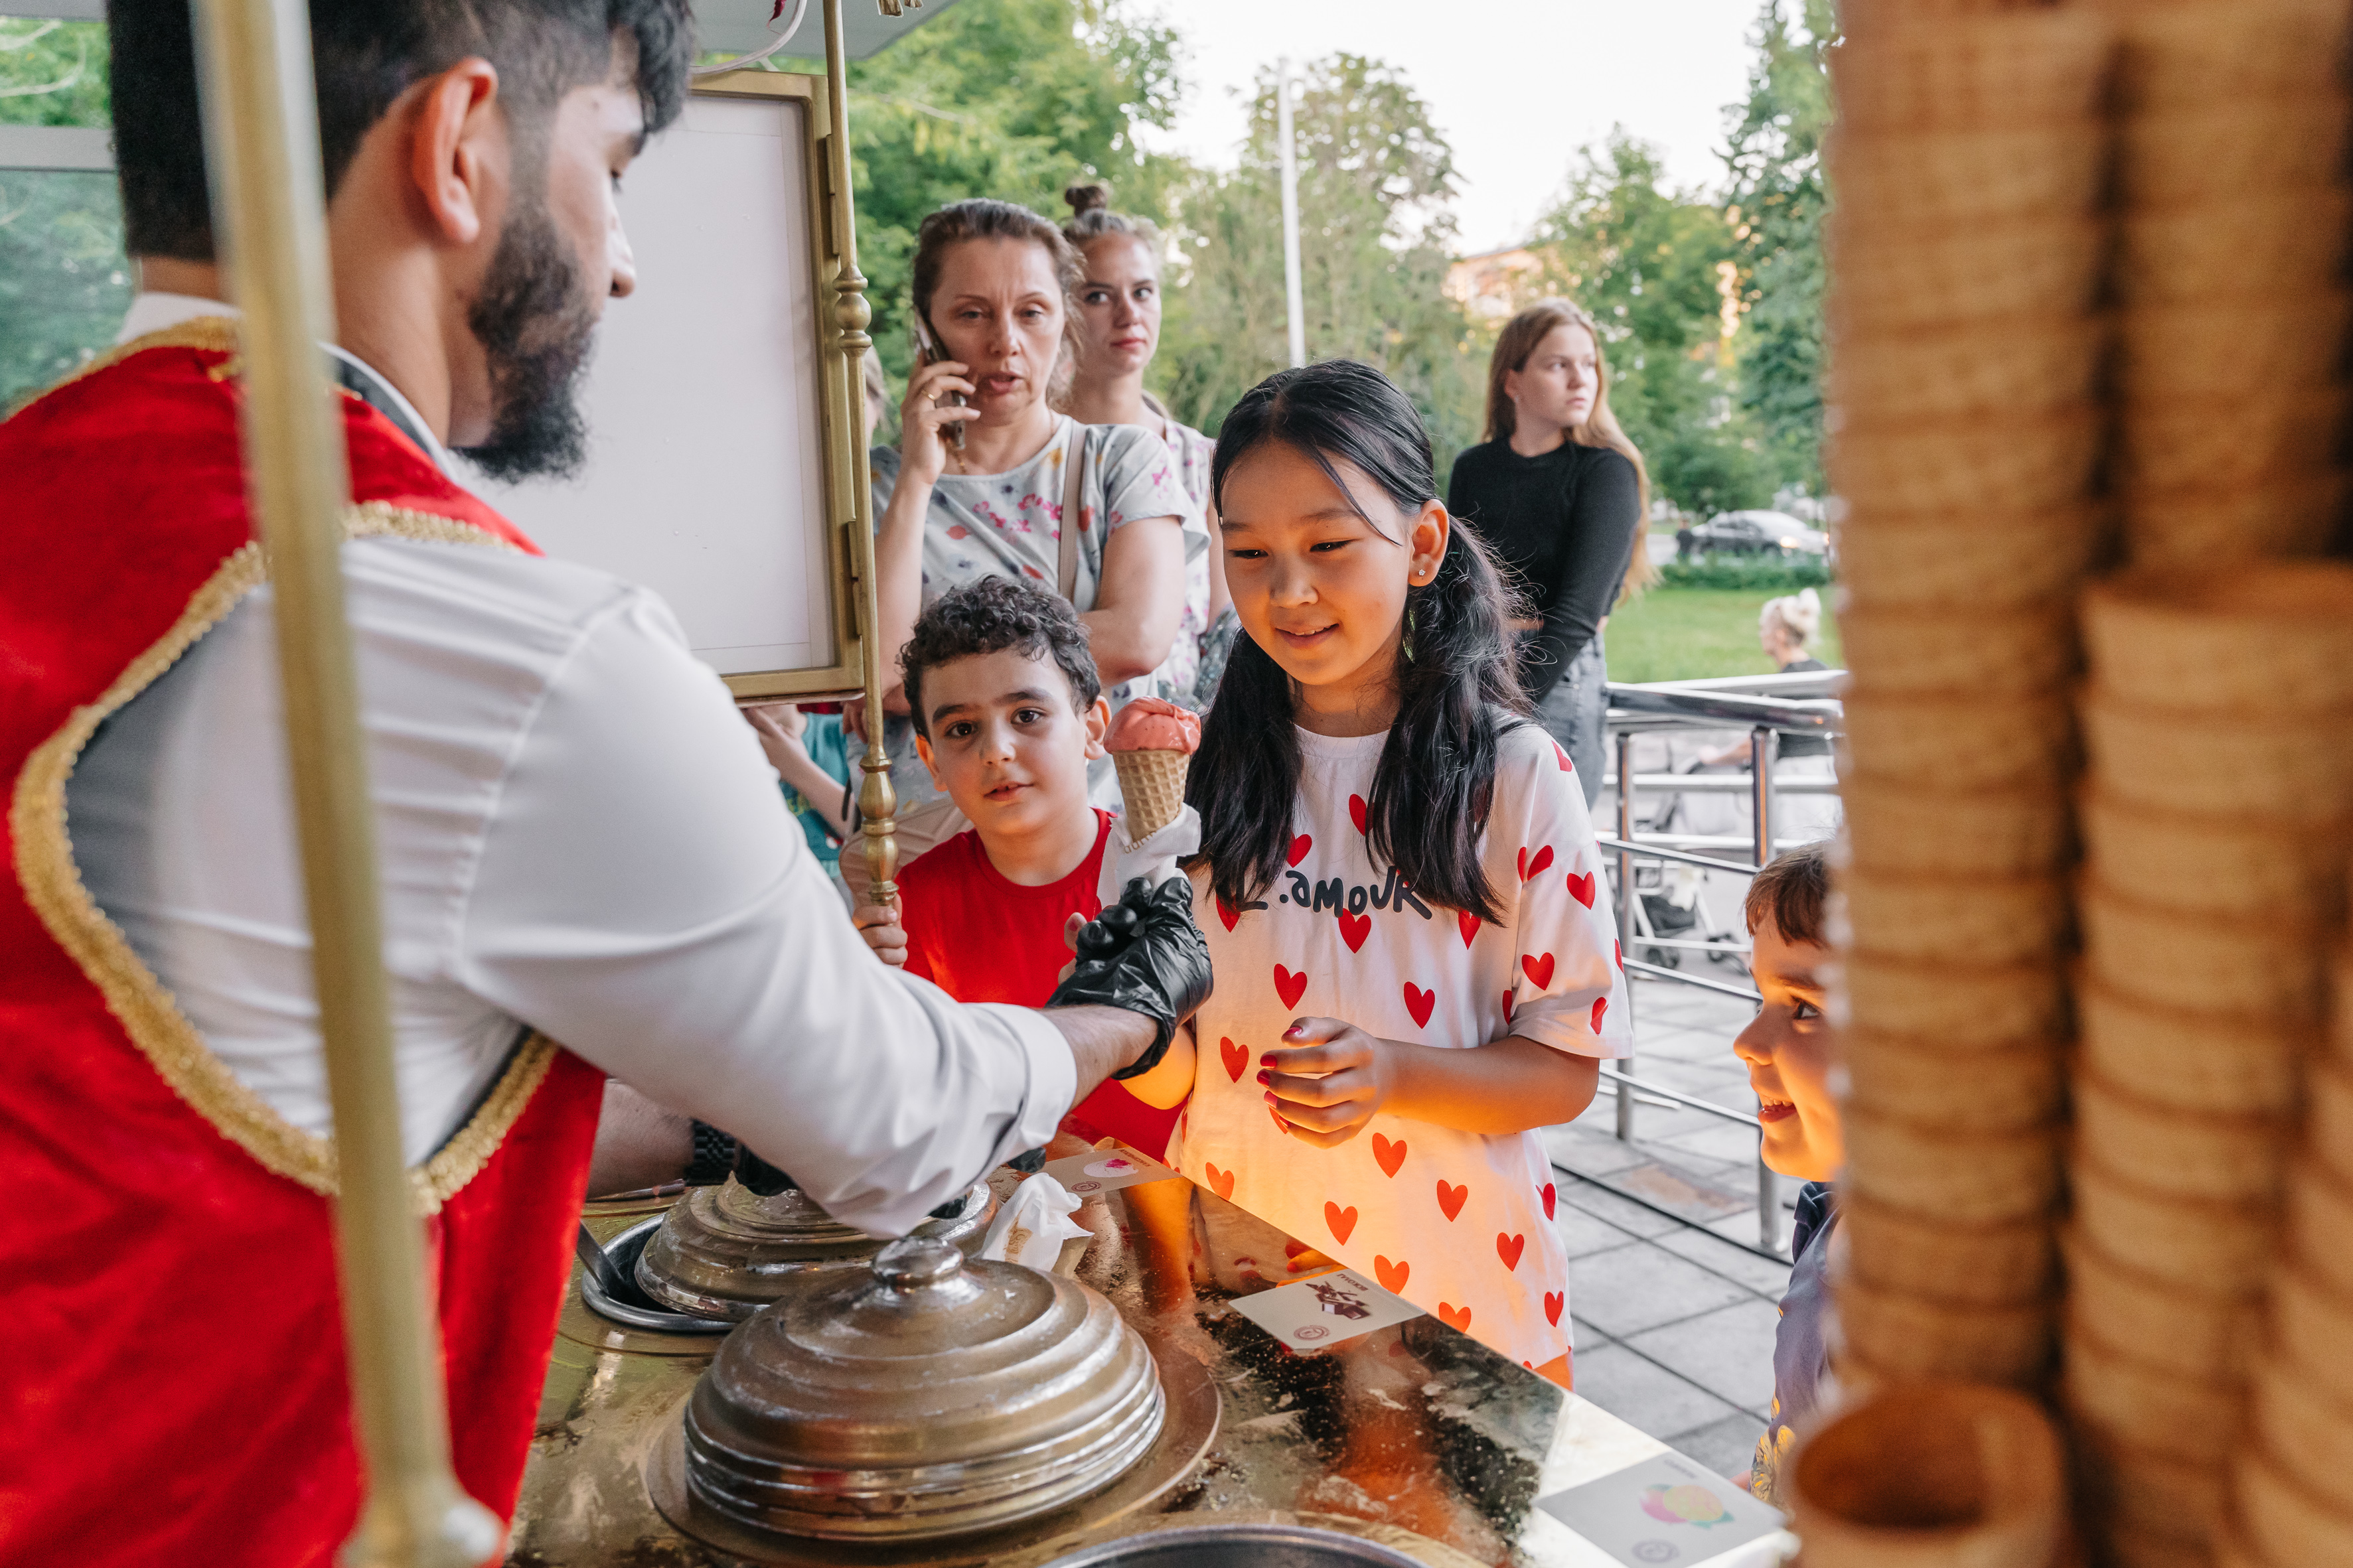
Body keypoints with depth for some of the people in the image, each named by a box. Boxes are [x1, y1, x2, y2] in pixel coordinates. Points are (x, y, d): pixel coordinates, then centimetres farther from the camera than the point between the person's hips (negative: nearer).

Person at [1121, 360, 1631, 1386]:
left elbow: (1566, 1069, -8)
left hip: (1458, 1290, -1)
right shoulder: (1193, 771, -3)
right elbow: (1171, 1078, -3)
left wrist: (1394, 1074, -25)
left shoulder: (1515, 773, -9)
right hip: (1231, 1283, 2)